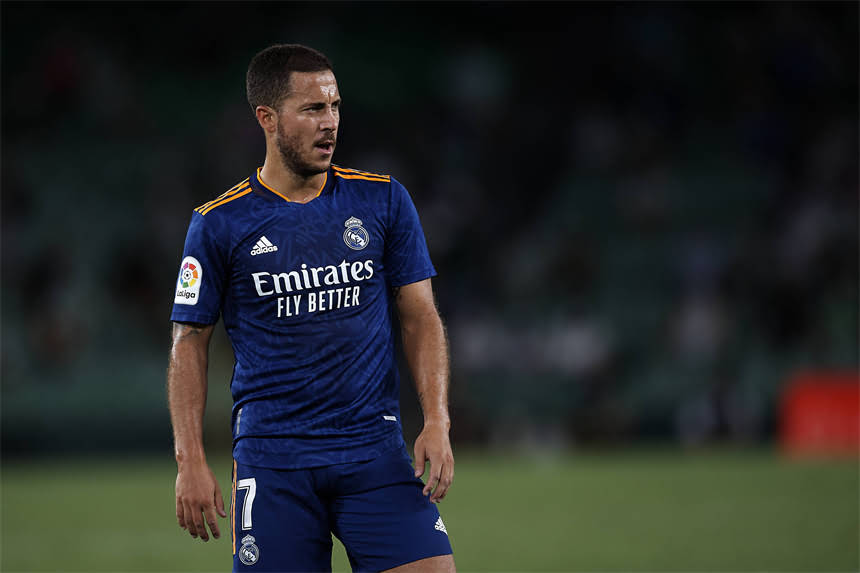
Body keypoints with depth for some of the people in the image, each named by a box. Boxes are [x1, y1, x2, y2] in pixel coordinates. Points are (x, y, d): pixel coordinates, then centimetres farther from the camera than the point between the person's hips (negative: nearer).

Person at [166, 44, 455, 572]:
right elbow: (190, 343, 5)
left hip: (376, 450, 2)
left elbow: (420, 317, 8)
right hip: (272, 460, -1)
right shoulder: (219, 224, 1)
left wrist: (437, 423, -4)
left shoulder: (384, 201, 6)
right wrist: (191, 459, -4)